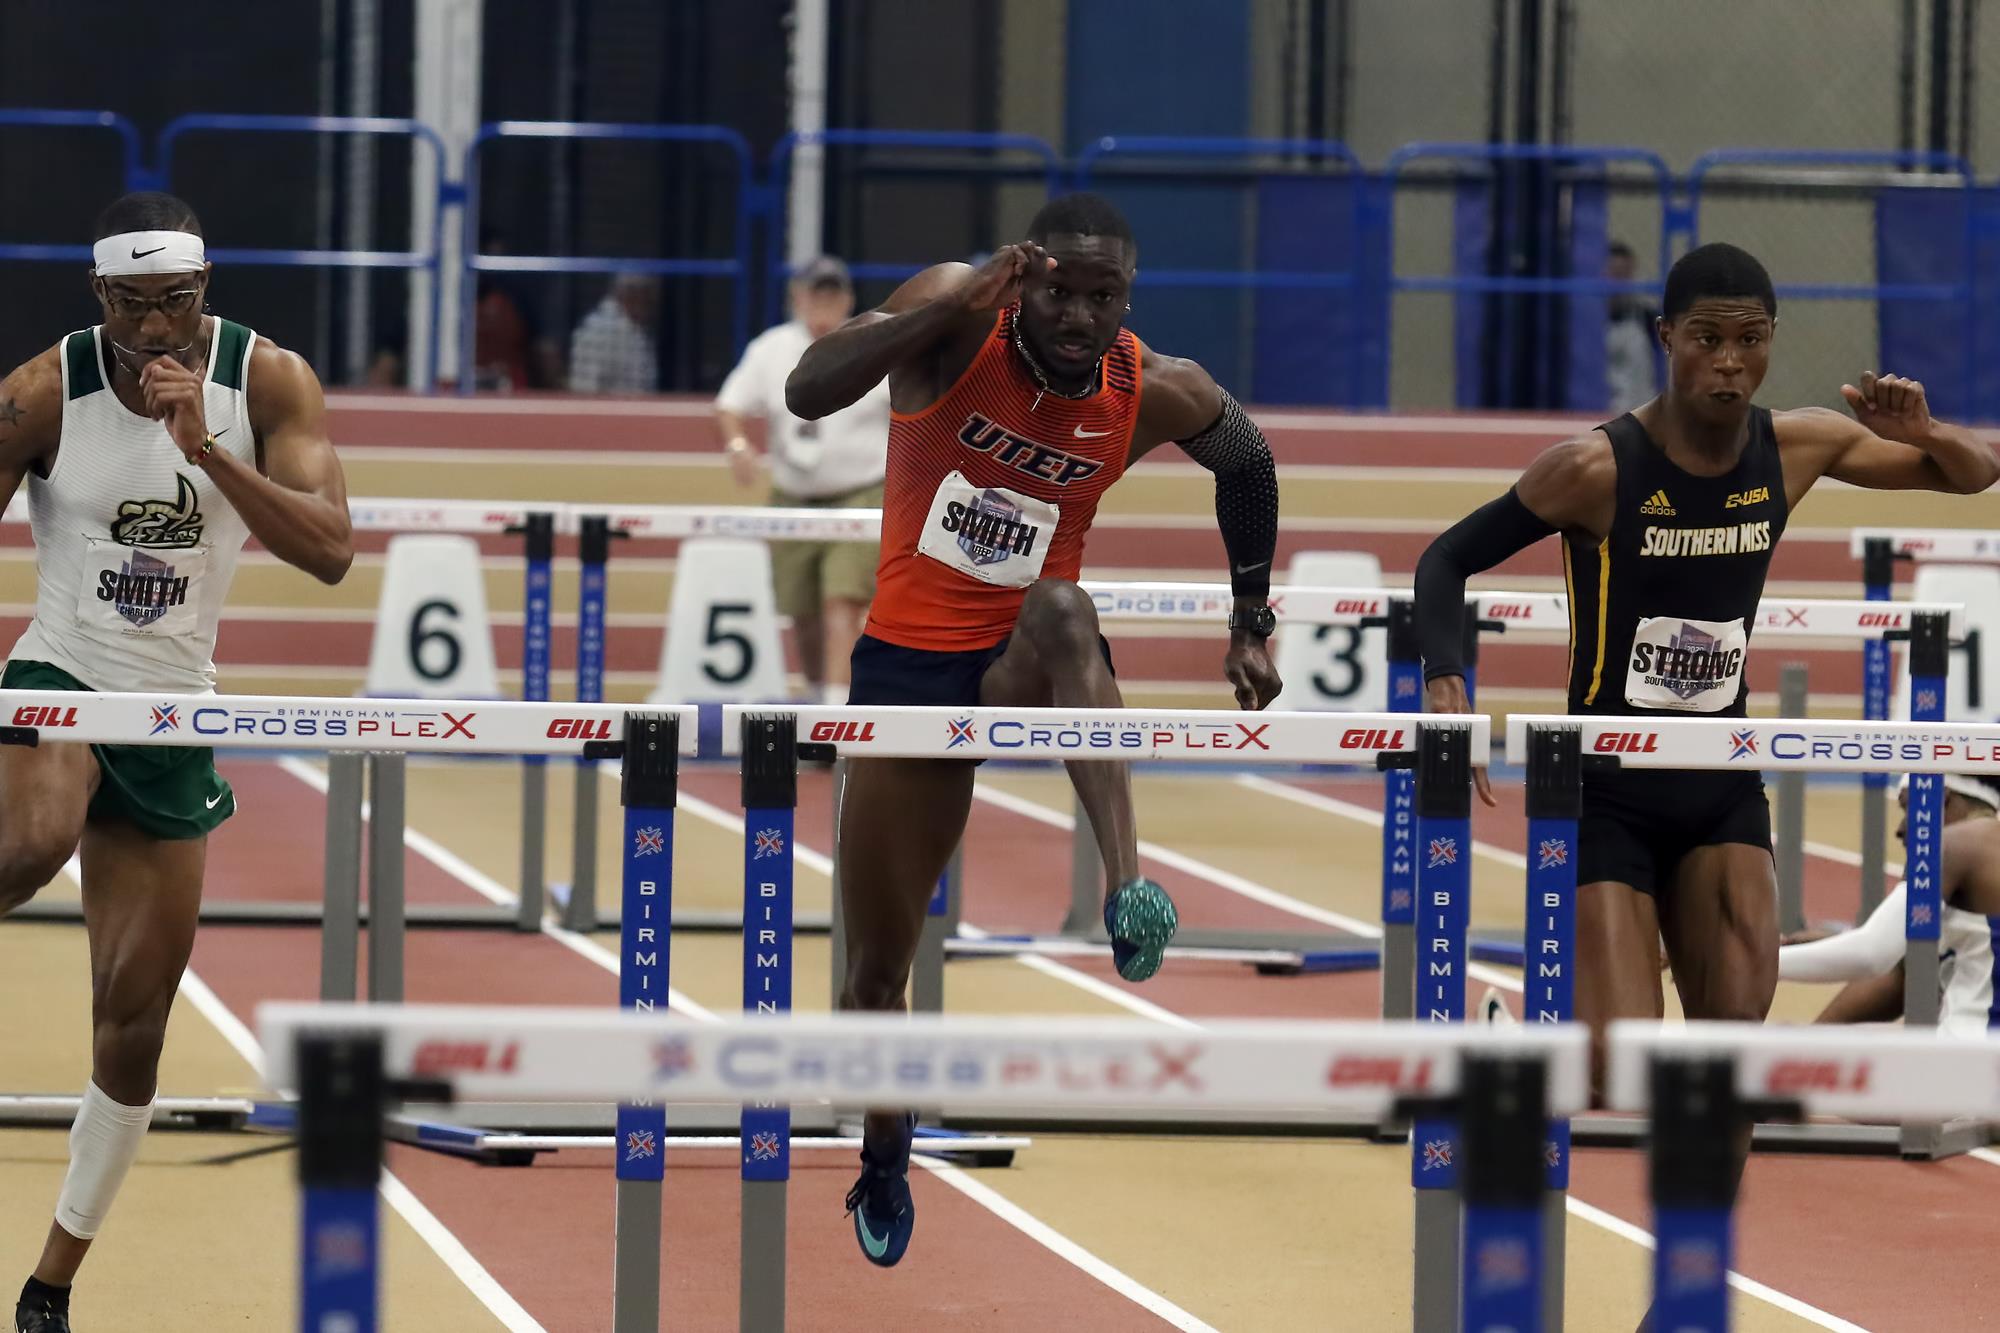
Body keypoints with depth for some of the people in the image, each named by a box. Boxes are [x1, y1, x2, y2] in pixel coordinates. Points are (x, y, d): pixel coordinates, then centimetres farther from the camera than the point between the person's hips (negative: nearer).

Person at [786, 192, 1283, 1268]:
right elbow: (807, 393, -30)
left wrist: (1251, 626, 17)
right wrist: (959, 304, -37)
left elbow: (1248, 463, 15)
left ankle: (1128, 884, -51)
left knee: (1062, 610, -39)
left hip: (1029, 663, 0)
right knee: (875, 974, 6)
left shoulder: (1159, 395, -8)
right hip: (909, 664, 0)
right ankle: (884, 1164, 34)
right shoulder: (959, 315, -15)